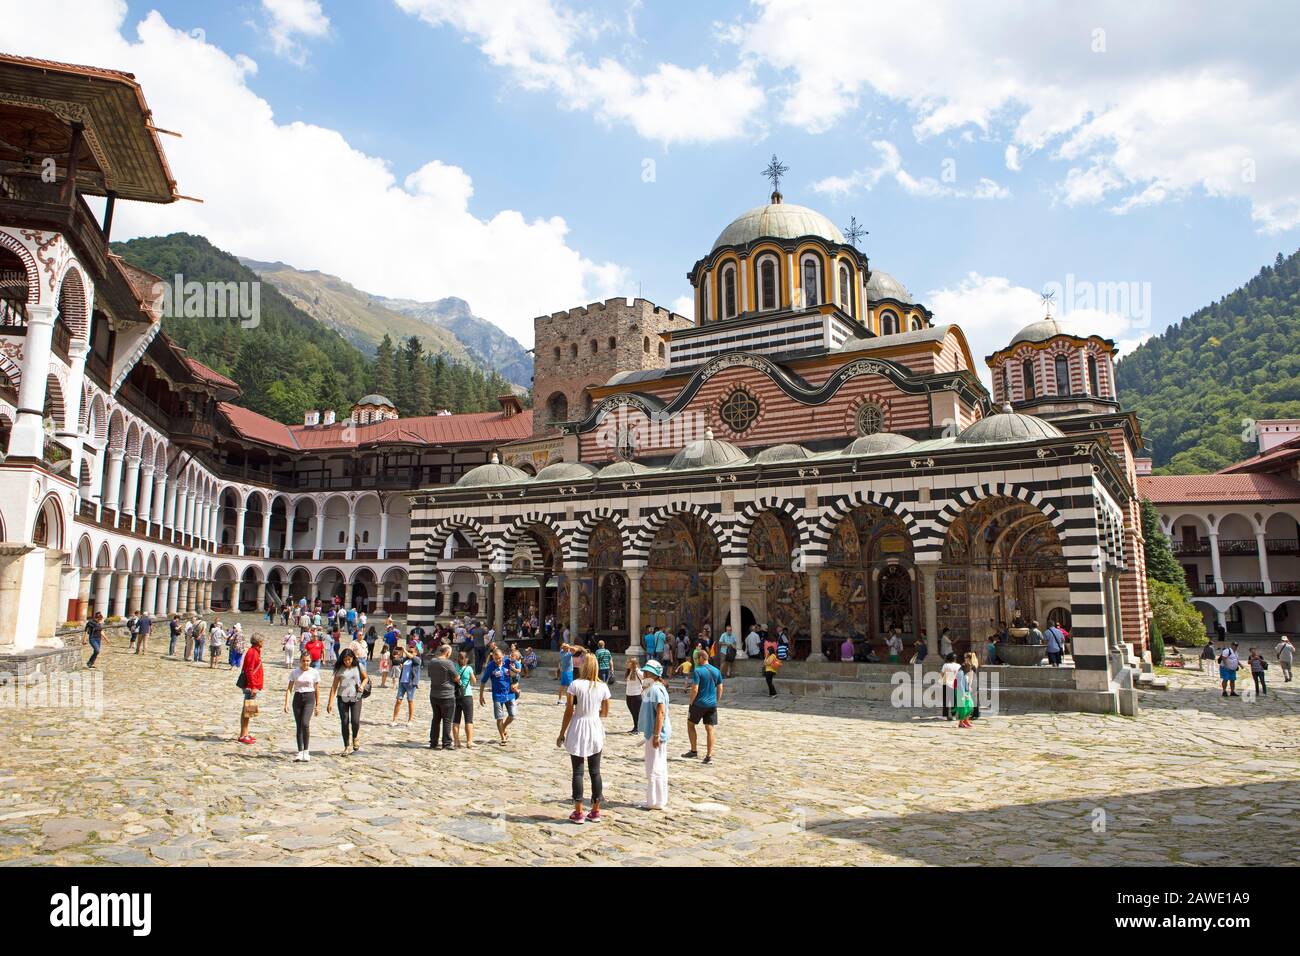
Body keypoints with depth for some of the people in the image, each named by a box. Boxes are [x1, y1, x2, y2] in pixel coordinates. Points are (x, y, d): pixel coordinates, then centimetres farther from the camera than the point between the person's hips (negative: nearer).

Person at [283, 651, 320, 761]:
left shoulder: (314, 672, -1)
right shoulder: (294, 672, 2)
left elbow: (317, 690, 5)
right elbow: (289, 689, 2)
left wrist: (317, 705, 5)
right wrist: (286, 703, -8)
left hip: (309, 698, -2)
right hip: (297, 698, 2)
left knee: (305, 723, -18)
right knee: (298, 726, 5)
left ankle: (306, 751, -8)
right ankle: (300, 752, 14)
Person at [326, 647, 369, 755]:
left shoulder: (358, 666, 1)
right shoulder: (339, 669, 0)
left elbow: (366, 678, 14)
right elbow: (334, 686, 1)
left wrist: (362, 685, -8)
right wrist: (330, 702, -4)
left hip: (356, 698, -1)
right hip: (342, 698, 1)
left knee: (355, 721, -13)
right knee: (344, 723, 1)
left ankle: (355, 740, 17)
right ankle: (347, 747, 12)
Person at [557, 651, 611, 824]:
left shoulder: (575, 685, -11)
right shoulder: (603, 687, -1)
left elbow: (569, 711, -9)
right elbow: (605, 713, 7)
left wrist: (562, 733, 0)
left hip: (578, 730, -3)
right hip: (596, 728, 3)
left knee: (578, 772, 4)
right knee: (595, 772, 10)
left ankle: (578, 813, 7)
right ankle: (595, 812, 16)